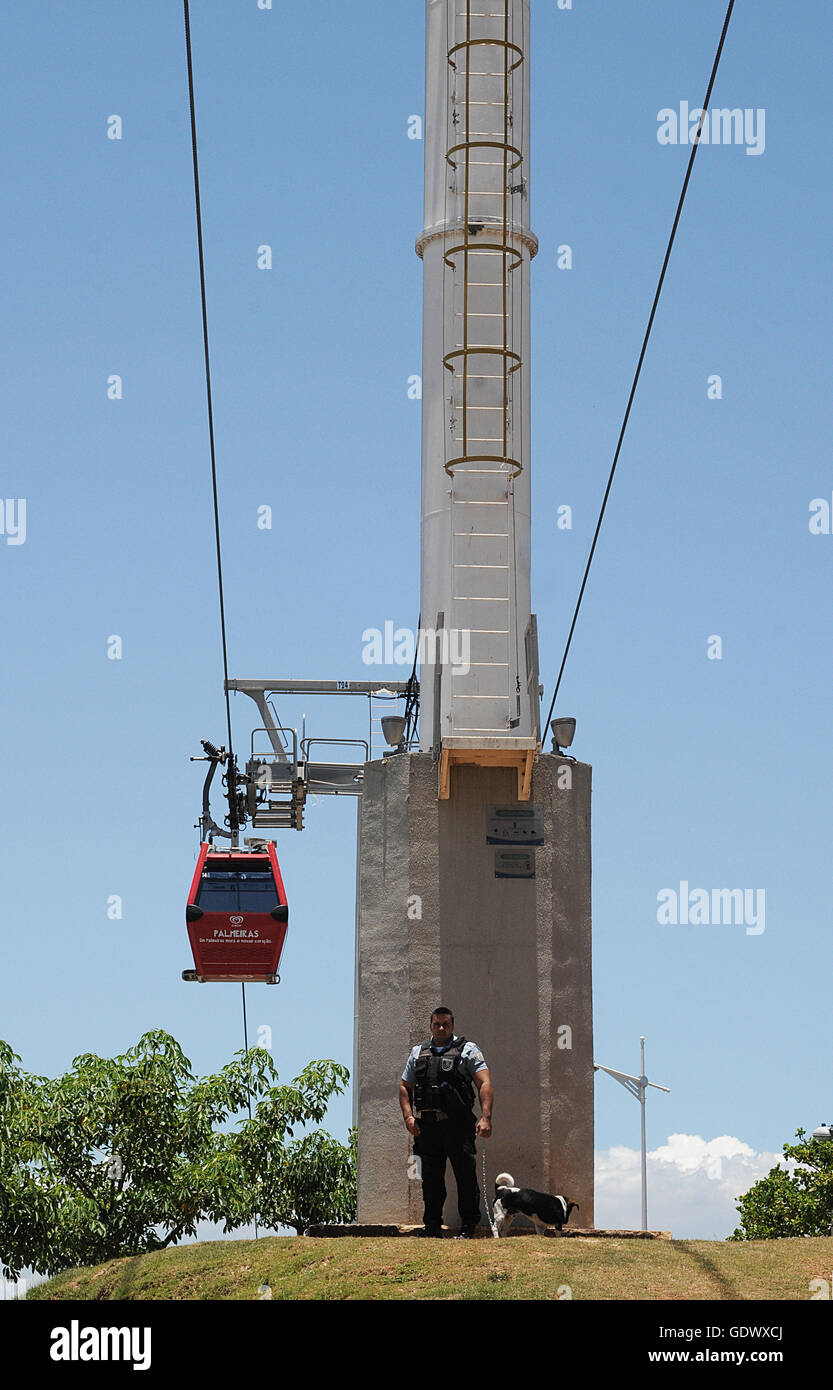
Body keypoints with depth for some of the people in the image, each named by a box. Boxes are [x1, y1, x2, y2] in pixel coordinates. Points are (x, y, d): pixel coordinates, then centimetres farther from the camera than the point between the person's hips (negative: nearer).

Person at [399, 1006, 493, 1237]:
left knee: (466, 1177, -5)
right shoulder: (418, 1053, 16)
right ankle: (433, 1226, 15)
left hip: (458, 1124, -3)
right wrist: (408, 1116, 1)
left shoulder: (468, 1050, 5)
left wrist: (485, 1117, -18)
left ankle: (468, 1228, 2)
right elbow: (405, 1086, 18)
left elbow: (484, 1084, -5)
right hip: (427, 1126, 3)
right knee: (431, 1179, 6)